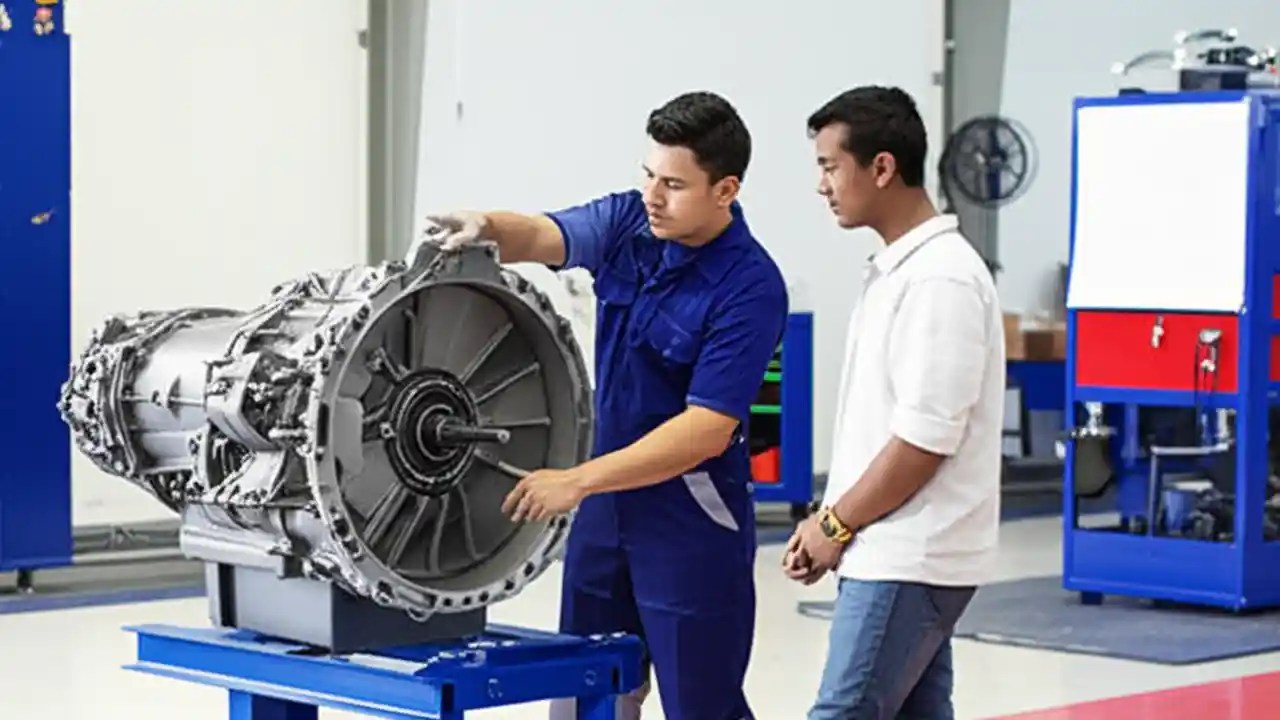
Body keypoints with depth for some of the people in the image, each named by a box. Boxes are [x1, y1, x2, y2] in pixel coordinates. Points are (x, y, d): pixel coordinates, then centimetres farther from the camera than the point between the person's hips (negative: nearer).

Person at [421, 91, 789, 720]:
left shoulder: (750, 287, -20)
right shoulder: (628, 221, 0)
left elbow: (706, 429, -25)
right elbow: (543, 237, -15)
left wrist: (577, 481, -28)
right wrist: (488, 228, -39)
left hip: (692, 522, -7)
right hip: (608, 502, 7)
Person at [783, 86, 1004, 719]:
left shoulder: (940, 279, -17)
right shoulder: (895, 269, 14)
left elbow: (925, 438, -20)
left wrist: (838, 525, -11)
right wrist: (829, 521, 12)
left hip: (909, 558, -9)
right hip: (899, 551, 9)